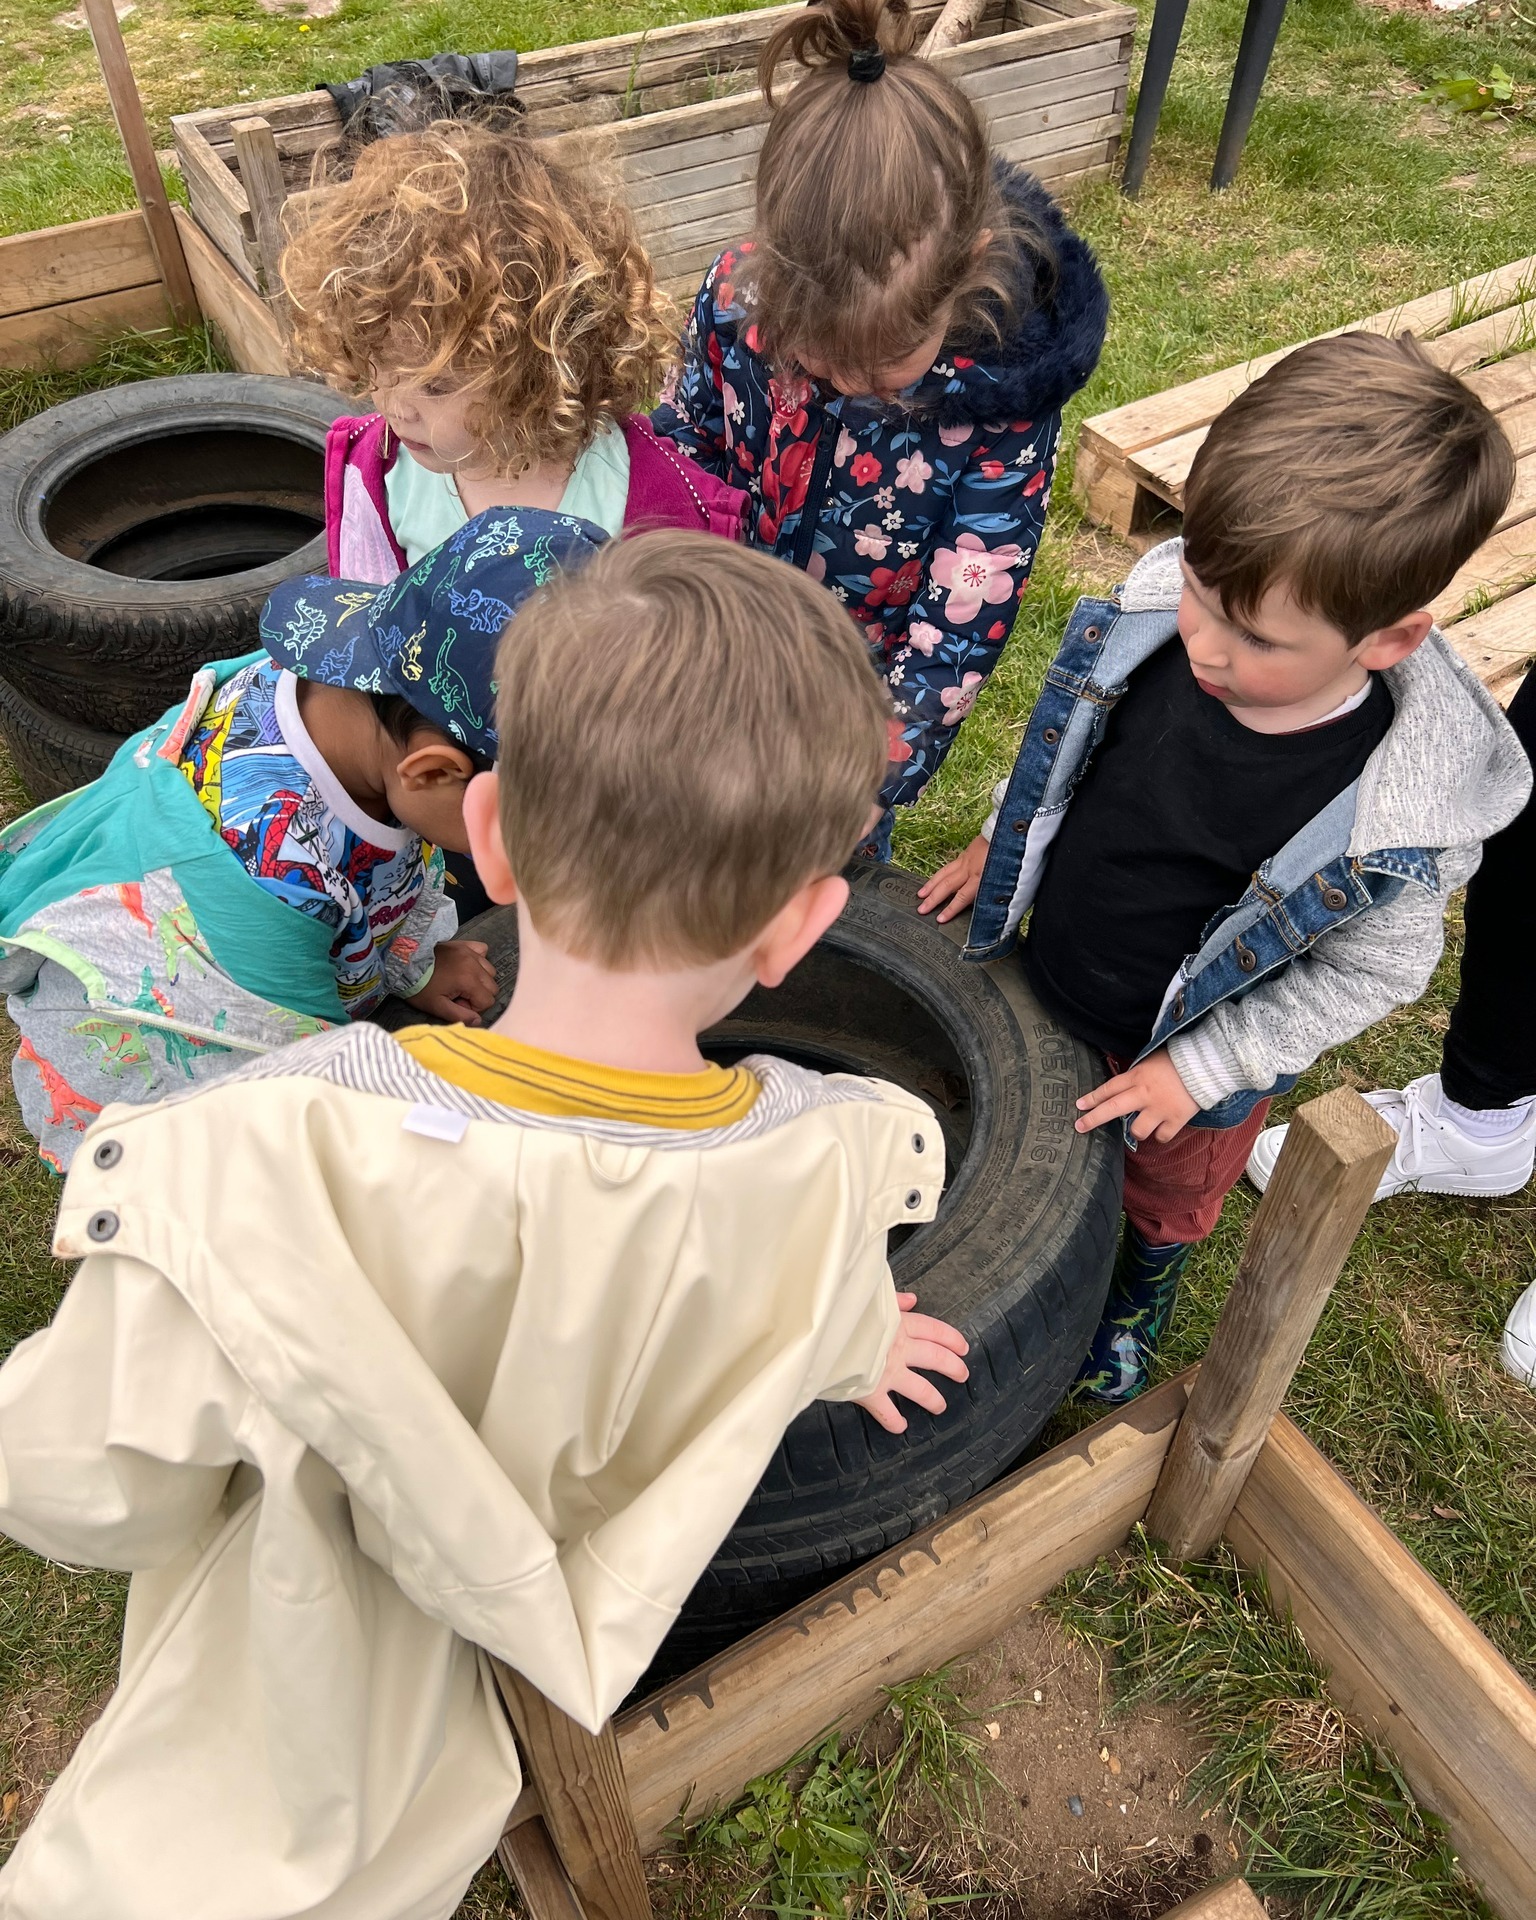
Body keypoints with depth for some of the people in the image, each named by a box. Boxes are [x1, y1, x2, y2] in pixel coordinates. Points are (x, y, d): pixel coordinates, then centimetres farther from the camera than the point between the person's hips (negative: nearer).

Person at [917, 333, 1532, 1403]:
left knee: (1165, 1200, 30)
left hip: (1190, 1062, -3)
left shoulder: (1407, 809, -36)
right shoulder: (1157, 610, -27)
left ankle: (1137, 1305, 63)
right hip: (1045, 987, 3)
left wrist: (1201, 1070, -17)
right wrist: (1002, 846, 5)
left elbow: (1371, 972, -18)